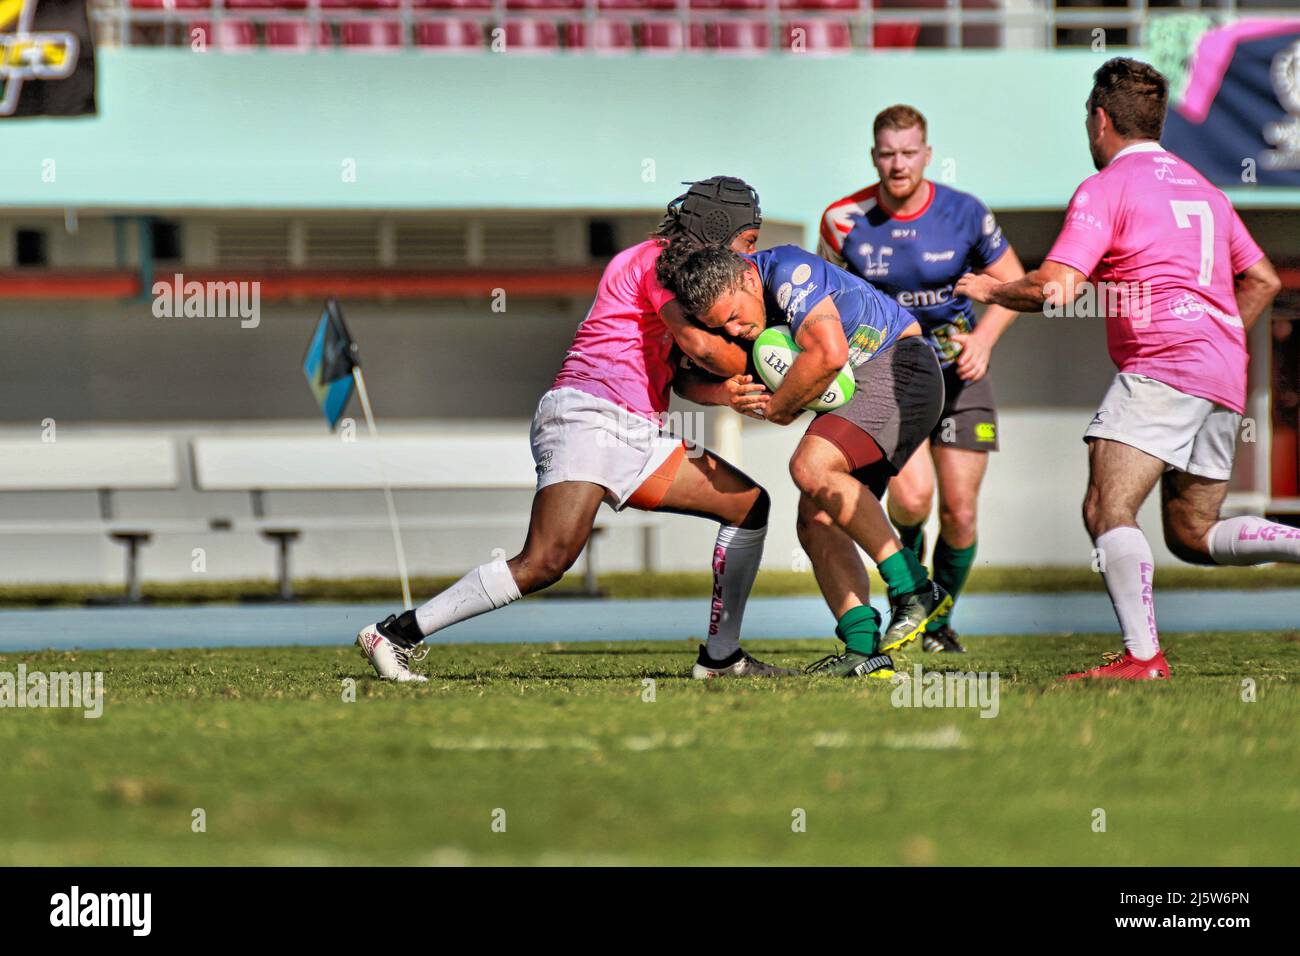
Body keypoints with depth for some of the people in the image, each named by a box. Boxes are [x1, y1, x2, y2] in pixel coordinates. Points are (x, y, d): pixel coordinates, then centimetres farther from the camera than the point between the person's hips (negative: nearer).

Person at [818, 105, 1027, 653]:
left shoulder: (964, 214, -10)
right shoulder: (845, 221, -10)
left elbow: (1013, 283, 2)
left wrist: (984, 338, -14)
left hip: (958, 371, 1)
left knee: (960, 513, -2)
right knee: (912, 497, -22)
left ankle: (941, 618, 24)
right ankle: (906, 547, 16)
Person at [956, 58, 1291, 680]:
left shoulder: (1106, 189, -2)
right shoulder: (1201, 188, 23)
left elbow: (1053, 289, -10)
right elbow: (1263, 280, 27)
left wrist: (990, 290, 7)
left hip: (1161, 368, -9)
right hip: (1225, 380, 9)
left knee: (1107, 510, -16)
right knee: (1192, 536, 15)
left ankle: (1143, 657, -29)